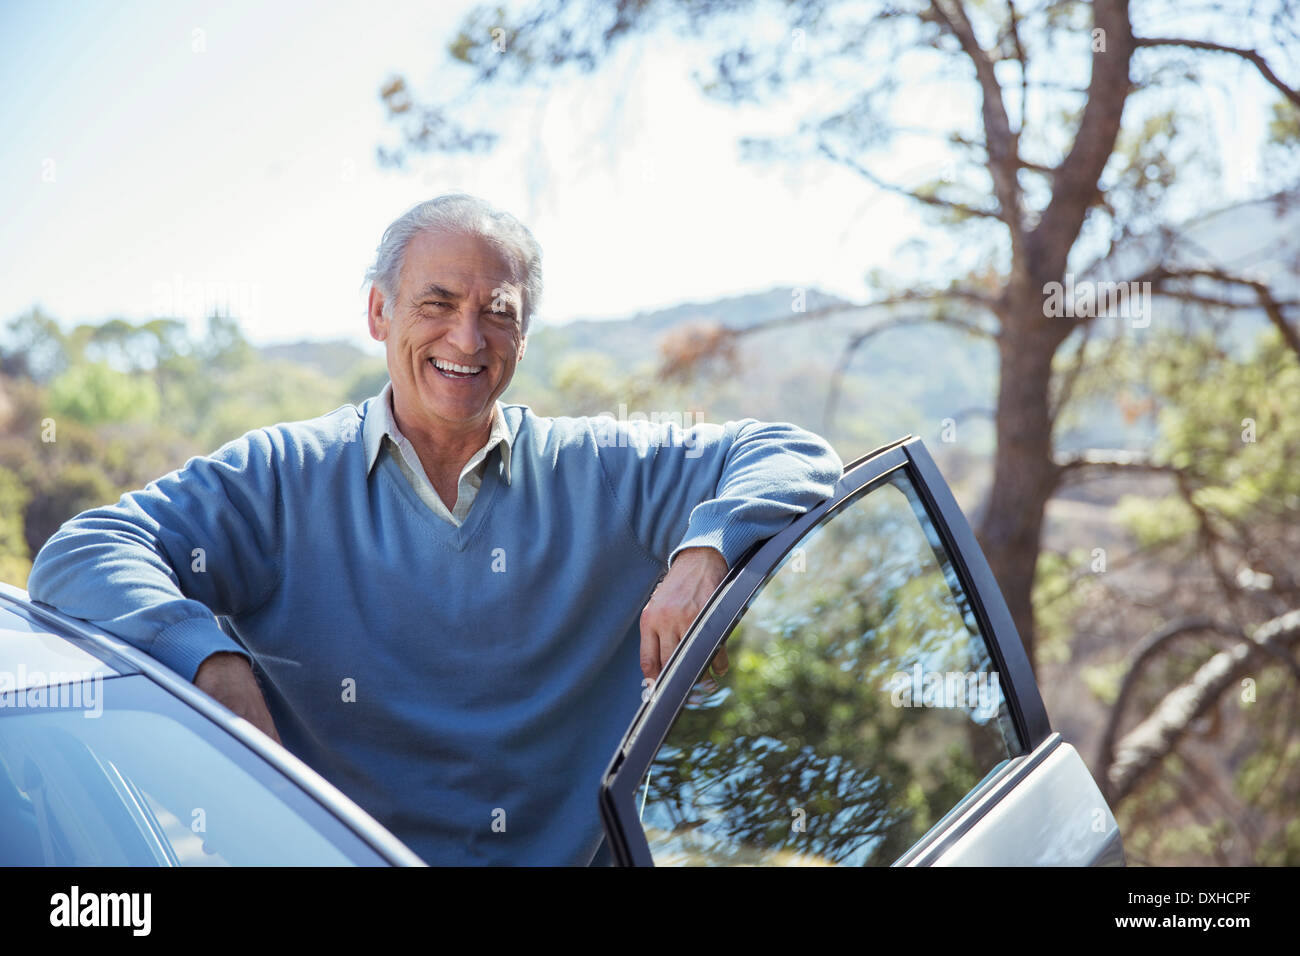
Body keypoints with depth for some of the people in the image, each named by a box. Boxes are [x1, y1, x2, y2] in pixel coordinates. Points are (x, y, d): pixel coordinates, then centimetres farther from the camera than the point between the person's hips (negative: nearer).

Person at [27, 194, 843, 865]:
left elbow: (791, 454, 9)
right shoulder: (281, 478, 4)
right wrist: (214, 660, -22)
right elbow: (82, 556, -3)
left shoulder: (604, 475, 9)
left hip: (579, 850, 2)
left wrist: (707, 551, -12)